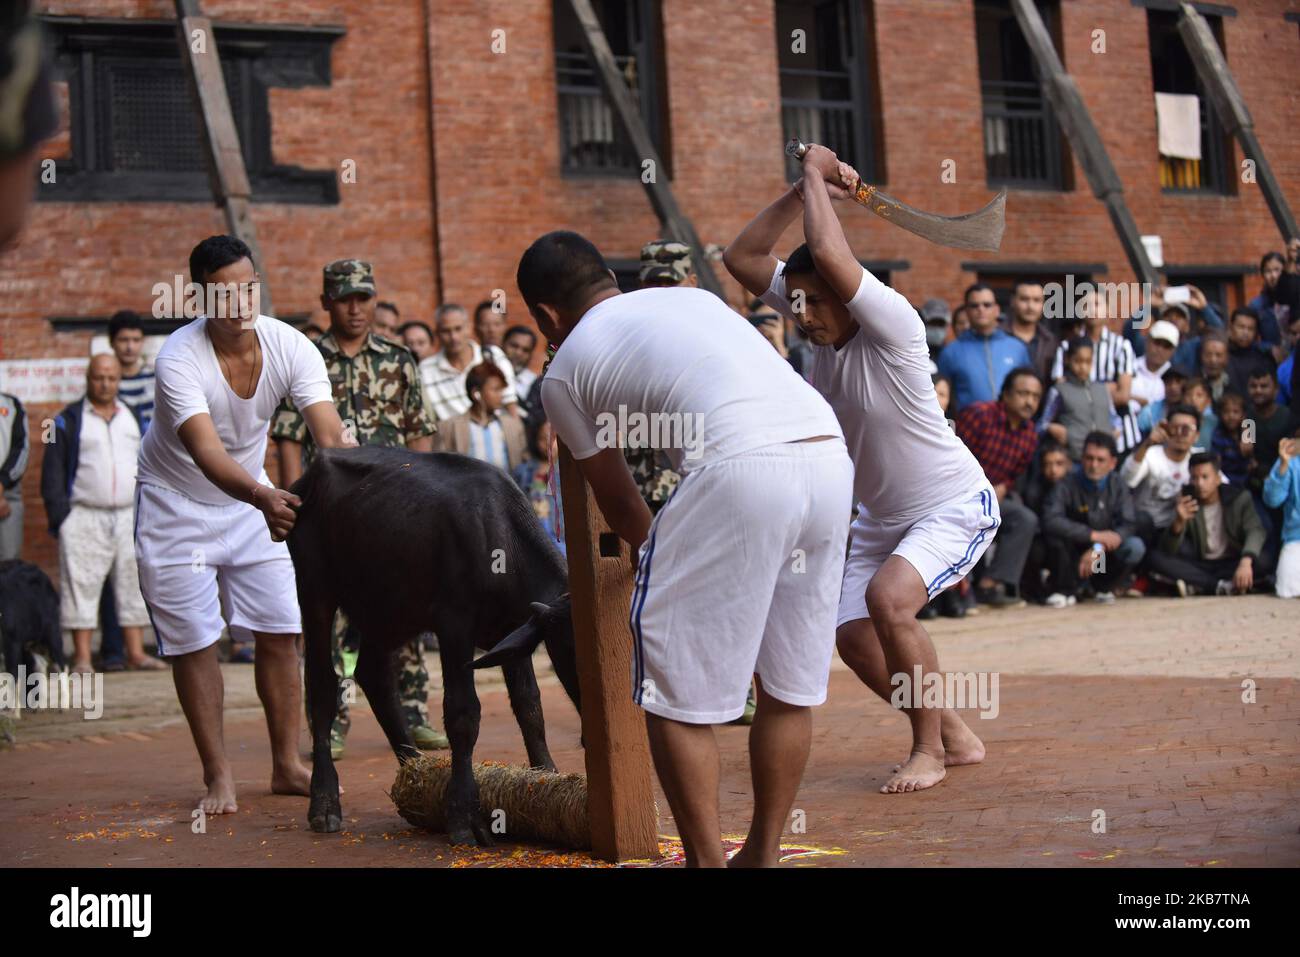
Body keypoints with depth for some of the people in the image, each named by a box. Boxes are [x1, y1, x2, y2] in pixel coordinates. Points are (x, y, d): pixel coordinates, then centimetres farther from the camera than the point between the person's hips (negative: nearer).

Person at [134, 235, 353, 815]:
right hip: (175, 503, -4)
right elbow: (207, 452, -43)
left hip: (253, 496, 4)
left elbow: (330, 435, -28)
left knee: (280, 631, 2)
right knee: (195, 641, -2)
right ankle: (217, 776, 8)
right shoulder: (179, 359, -30)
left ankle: (287, 766, 14)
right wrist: (263, 497, -61)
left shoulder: (290, 347, -18)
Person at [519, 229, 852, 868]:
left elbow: (615, 498, 26)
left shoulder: (563, 371, 16)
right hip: (831, 458, 7)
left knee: (675, 687, 6)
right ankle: (764, 854, 27)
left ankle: (706, 861, 7)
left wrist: (648, 549, 47)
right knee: (789, 682, 18)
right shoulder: (695, 299, 31)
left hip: (740, 472, -6)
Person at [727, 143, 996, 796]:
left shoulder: (893, 324, -26)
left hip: (956, 505, -8)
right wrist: (803, 190, -15)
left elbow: (829, 254, -41)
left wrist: (816, 175, -26)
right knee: (853, 638, 3)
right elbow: (741, 258, -7)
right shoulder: (821, 326, -5)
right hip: (881, 517, 8)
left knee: (888, 596, -30)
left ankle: (929, 749, -13)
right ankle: (953, 736, 23)